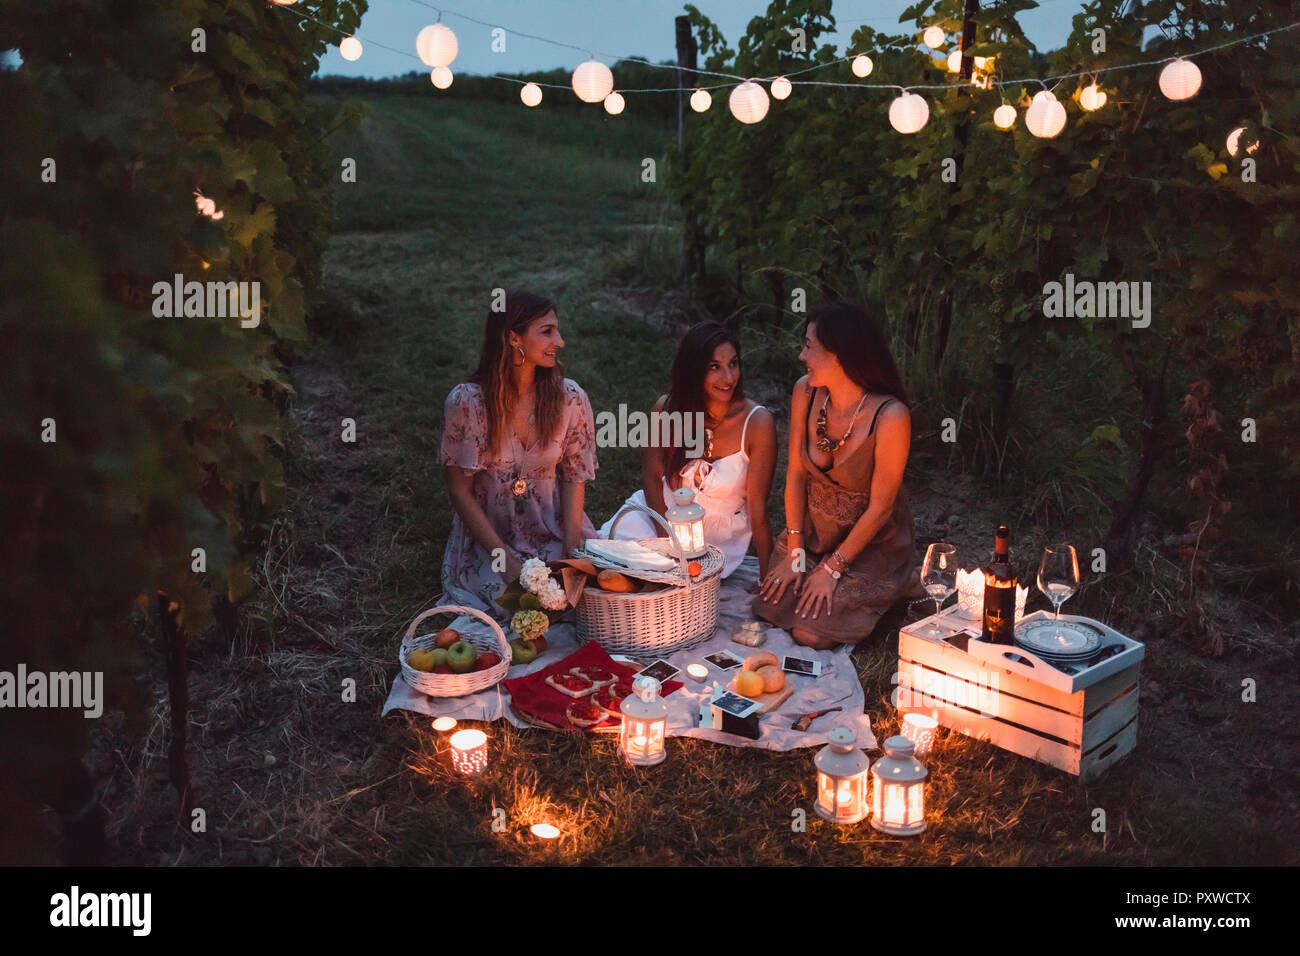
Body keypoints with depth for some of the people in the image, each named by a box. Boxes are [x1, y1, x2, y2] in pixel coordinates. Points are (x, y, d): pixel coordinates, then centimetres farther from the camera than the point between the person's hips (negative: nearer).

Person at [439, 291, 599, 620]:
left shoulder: (570, 399, -4)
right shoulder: (466, 402, -12)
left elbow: (575, 478, 1)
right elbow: (460, 491, -7)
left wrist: (571, 547, -14)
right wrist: (505, 558, -14)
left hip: (555, 532, 3)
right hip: (487, 537, -3)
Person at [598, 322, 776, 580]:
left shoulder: (757, 422, -19)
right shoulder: (668, 409, -11)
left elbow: (758, 510, -15)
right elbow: (651, 476, -2)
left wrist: (767, 577, -15)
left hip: (720, 534, -2)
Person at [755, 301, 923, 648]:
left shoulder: (890, 417, -29)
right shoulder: (805, 392, -14)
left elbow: (880, 508, -20)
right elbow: (796, 474, -5)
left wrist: (832, 569, -14)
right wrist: (795, 554, -6)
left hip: (869, 543, -5)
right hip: (812, 531, 5)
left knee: (811, 634, -11)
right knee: (770, 611, -3)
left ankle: (884, 597, 15)